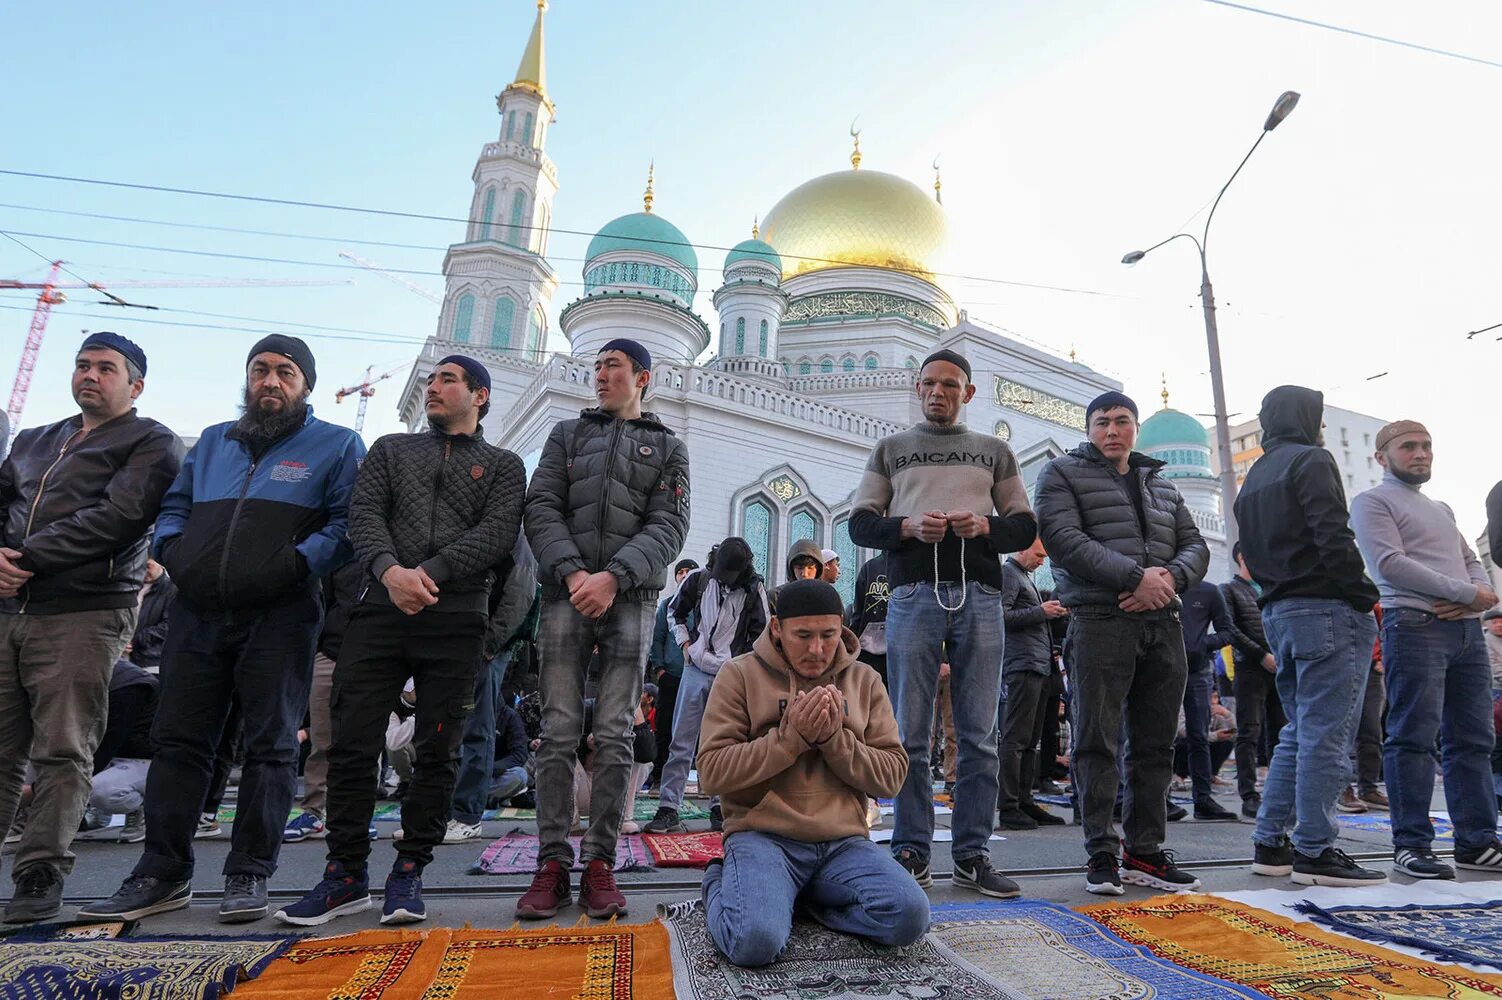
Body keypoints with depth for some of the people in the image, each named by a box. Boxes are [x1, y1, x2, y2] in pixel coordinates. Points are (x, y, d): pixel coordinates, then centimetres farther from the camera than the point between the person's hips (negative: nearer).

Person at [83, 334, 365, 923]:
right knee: (178, 741, 8)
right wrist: (172, 553, 4)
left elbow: (348, 522, -6)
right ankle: (162, 873, 19)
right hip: (198, 614, 5)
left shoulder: (336, 445, 5)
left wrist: (297, 564, -17)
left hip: (280, 617, -5)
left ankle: (249, 875, 10)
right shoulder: (214, 441, 22)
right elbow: (175, 506, 24)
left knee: (270, 745, 0)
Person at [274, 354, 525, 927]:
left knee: (437, 751, 2)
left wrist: (429, 572, -14)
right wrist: (390, 570, -15)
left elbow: (498, 534, -2)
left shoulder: (503, 466, 14)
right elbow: (363, 515, 6)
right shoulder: (391, 451, 21)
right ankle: (347, 873, 15)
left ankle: (409, 871, 16)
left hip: (456, 618, -2)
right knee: (352, 744, 1)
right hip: (381, 611, 2)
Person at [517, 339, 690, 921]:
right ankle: (552, 864, 5)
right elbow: (541, 508, 6)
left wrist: (613, 577, -14)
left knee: (614, 736, -1)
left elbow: (668, 525, 1)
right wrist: (572, 573, -11)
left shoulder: (667, 447, 14)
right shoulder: (567, 434, 19)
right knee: (558, 733, -1)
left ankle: (600, 863, 6)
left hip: (630, 597, -1)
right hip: (566, 593, 1)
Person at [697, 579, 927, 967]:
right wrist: (792, 735, -17)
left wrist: (833, 738, -13)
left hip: (843, 841, 3)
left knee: (910, 916, -21)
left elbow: (892, 775, 4)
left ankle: (798, 895, 6)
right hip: (763, 835, -3)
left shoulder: (864, 680, 9)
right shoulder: (741, 674, -1)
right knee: (756, 941, -28)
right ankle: (721, 886, 9)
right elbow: (712, 772, -8)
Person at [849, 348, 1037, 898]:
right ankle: (912, 851, 9)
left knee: (979, 734, 2)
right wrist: (908, 527, -10)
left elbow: (1025, 526, 14)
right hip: (914, 594, -1)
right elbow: (861, 523, 9)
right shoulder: (891, 448, 17)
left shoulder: (994, 451, 19)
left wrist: (984, 527, -7)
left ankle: (972, 853, 11)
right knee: (910, 734, 0)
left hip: (980, 594, 1)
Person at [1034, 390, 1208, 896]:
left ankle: (1144, 850, 19)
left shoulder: (1161, 484, 22)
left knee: (1155, 744, 9)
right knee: (1098, 743, -3)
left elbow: (1195, 545, 16)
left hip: (1163, 624, 6)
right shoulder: (1062, 473, 4)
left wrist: (1171, 576, -7)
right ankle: (1101, 853, 6)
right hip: (1100, 623, -6)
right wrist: (1135, 576, -17)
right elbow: (1063, 538, -10)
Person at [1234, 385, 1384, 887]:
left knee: (1298, 733, 14)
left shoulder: (1252, 480, 20)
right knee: (1326, 736, -4)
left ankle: (1270, 844, 15)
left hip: (1278, 613, 8)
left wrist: (1277, 593, 15)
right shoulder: (1311, 461, -5)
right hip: (1326, 609, -8)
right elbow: (1334, 538, -16)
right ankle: (1314, 851, 0)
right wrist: (1365, 599, -11)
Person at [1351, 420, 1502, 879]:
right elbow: (1391, 564, -12)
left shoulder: (1442, 509, 26)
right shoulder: (1373, 502, 1)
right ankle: (1411, 844, -4)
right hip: (1415, 628, -8)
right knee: (1414, 739, -8)